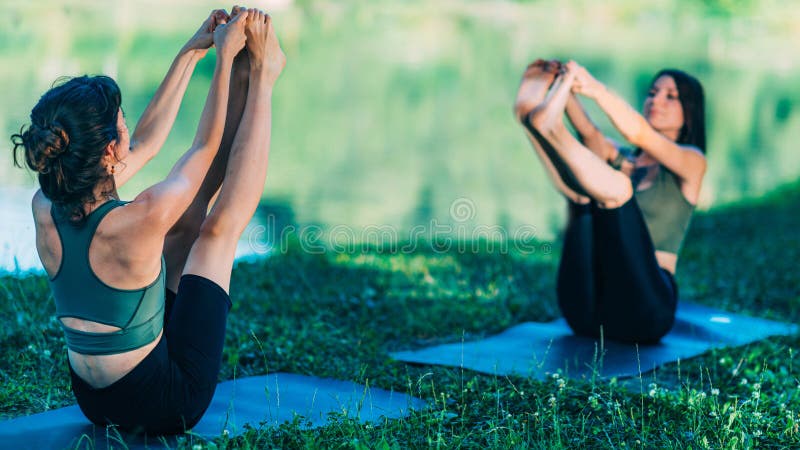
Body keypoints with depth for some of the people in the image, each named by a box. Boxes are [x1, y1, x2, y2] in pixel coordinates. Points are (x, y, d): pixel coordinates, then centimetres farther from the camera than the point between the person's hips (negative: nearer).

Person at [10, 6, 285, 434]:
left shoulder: (45, 210, -10)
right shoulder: (137, 223, -30)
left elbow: (145, 143, 4)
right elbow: (207, 146, -12)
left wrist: (190, 54, 10)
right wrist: (223, 56, -1)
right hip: (166, 405, -6)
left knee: (187, 217, 8)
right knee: (218, 227, 2)